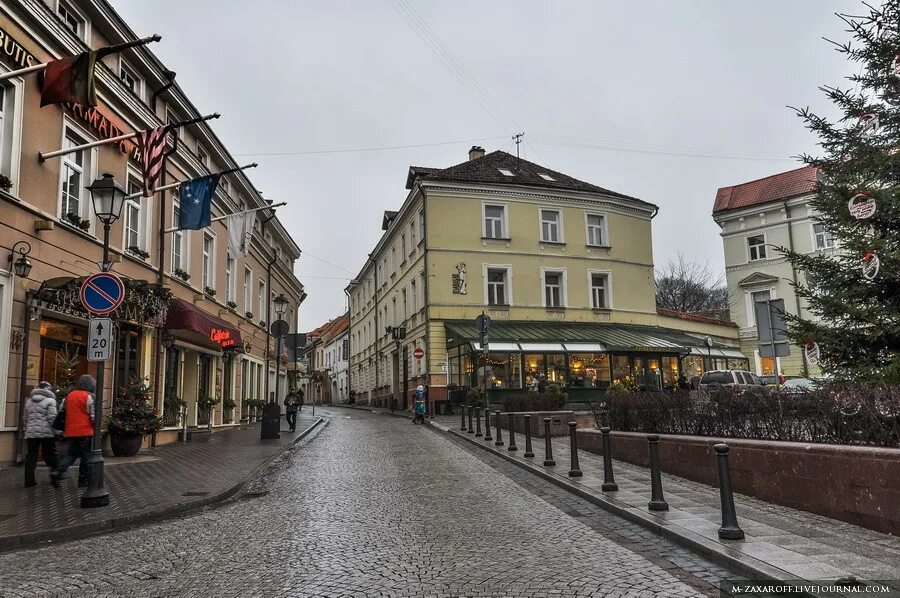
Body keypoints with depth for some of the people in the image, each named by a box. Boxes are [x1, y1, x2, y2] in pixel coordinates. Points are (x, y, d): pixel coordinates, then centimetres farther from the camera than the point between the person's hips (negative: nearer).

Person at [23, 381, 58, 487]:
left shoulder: (29, 401, 13)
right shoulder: (50, 400, -6)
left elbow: (25, 419, 17)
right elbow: (52, 418, -13)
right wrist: (56, 431, -5)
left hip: (31, 433, 4)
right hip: (47, 433, -4)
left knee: (31, 456, 7)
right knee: (50, 455, 5)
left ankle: (29, 480, 6)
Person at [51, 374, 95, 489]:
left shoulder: (68, 396, 11)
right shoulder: (89, 397, -10)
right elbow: (93, 415, -12)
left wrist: (63, 430, 24)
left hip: (71, 432, 6)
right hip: (85, 432, -6)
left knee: (70, 454, 14)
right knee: (86, 456, 6)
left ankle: (57, 473, -6)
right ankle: (83, 480, 10)